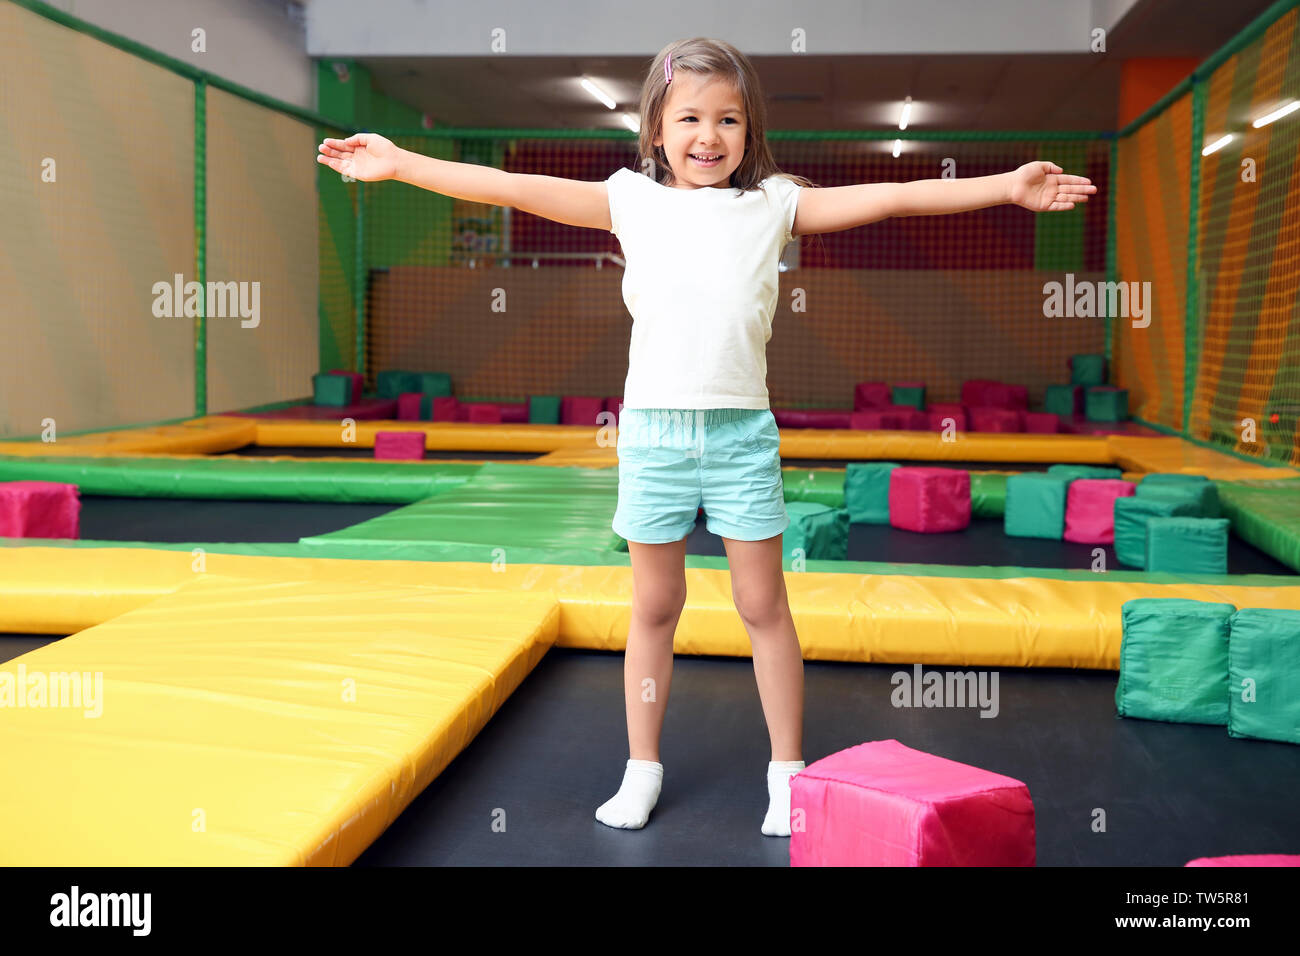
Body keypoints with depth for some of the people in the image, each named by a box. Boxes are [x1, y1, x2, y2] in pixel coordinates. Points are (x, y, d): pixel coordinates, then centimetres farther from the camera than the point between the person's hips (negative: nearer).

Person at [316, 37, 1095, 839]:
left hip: (741, 430, 0)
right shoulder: (631, 201, 4)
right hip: (652, 429, 1)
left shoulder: (774, 204, 5)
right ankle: (642, 770, 25)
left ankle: (788, 770, 21)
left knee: (764, 604, 7)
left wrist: (1007, 187, -2)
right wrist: (398, 164, -1)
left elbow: (890, 197, 2)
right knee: (655, 608, 11)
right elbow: (514, 188, 2)